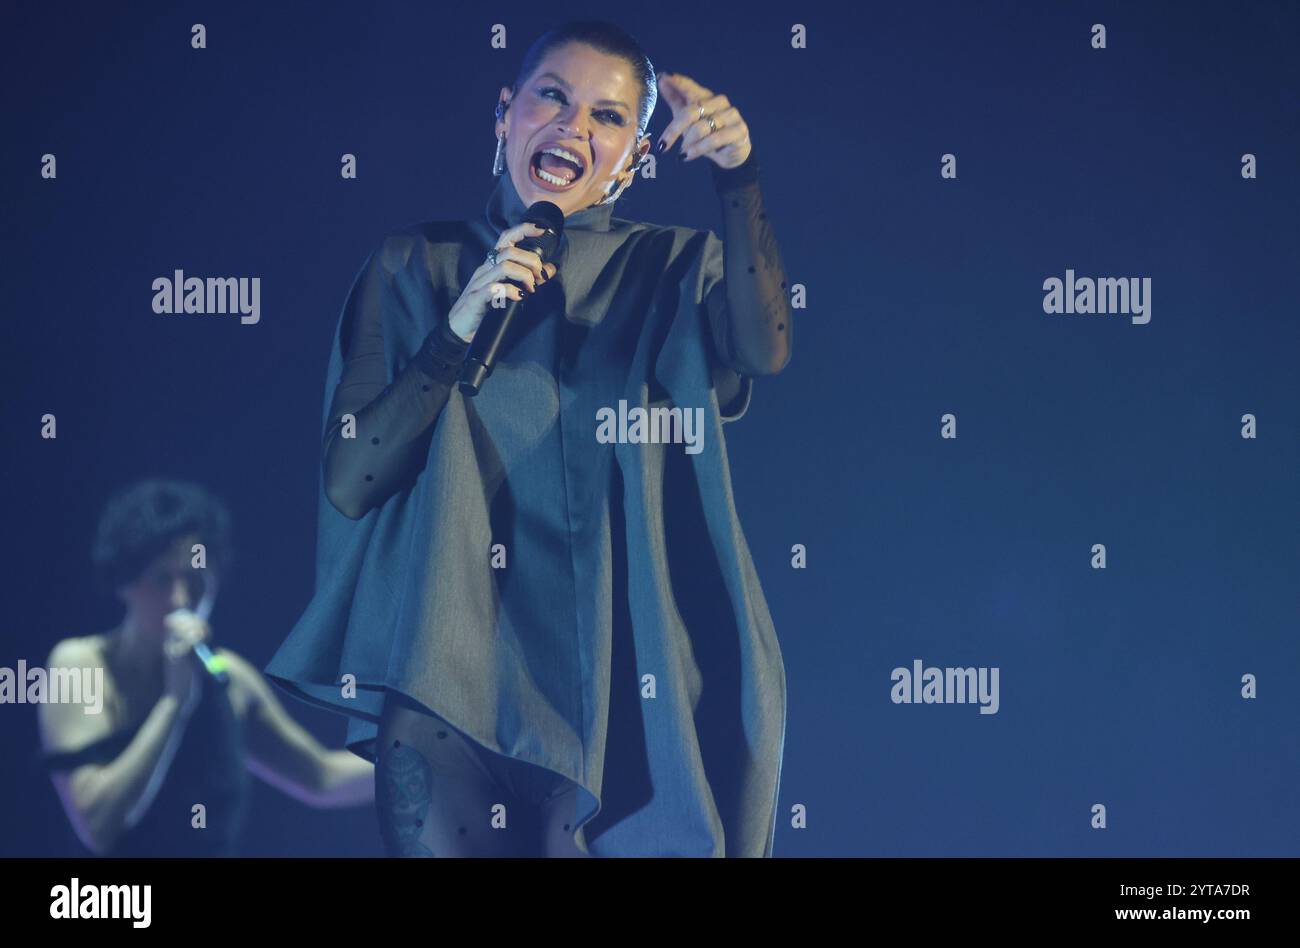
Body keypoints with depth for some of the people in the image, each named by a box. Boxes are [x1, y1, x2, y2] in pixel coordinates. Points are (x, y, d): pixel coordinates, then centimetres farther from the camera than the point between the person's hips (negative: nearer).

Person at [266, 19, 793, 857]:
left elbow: (763, 350, -14)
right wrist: (457, 330, -10)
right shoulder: (417, 269, 7)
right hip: (452, 688, 0)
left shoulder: (672, 270, 8)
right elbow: (349, 484, 0)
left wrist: (739, 177, -24)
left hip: (626, 686, 0)